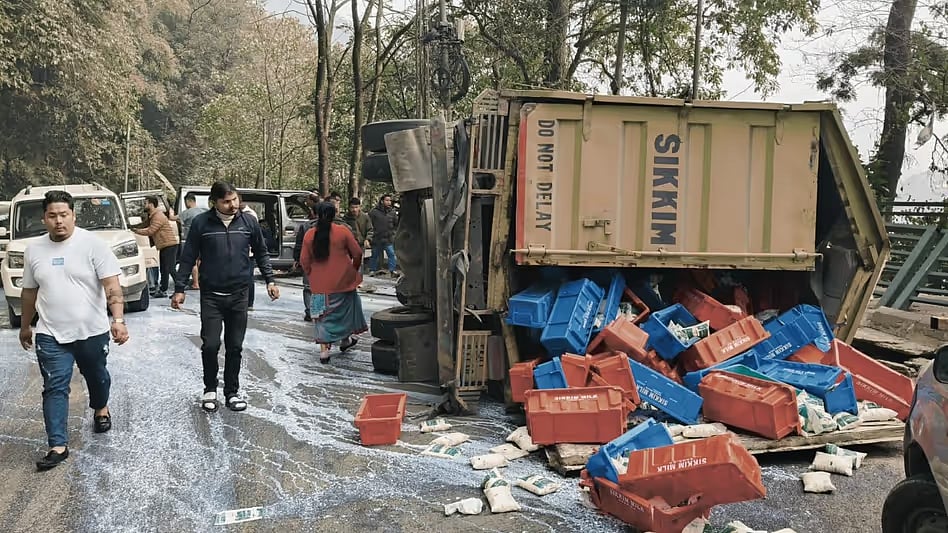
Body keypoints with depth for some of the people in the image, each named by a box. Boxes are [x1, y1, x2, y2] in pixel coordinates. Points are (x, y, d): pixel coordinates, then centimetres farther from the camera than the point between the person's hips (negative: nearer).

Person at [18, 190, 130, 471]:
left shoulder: (93, 244, -12)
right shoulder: (33, 250, 2)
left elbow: (112, 286, -17)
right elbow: (30, 291, 14)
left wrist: (118, 319, -29)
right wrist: (25, 326, 20)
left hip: (92, 331, -2)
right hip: (51, 335, 2)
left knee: (97, 377, 19)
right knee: (54, 389, -1)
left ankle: (100, 408, 48)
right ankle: (58, 446, 3)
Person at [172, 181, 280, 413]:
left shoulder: (248, 222, 1)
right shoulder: (201, 223, -5)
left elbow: (261, 253, 12)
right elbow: (188, 258, 1)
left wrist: (270, 280, 6)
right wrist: (179, 288, -1)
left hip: (239, 295, 2)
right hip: (211, 296, -1)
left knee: (235, 347, 7)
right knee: (210, 345, -3)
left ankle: (232, 392, 21)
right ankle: (210, 390, 19)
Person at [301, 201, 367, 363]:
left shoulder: (309, 235, -2)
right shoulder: (343, 231, -8)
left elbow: (304, 260, 2)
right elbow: (357, 253, -3)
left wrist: (311, 275, 17)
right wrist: (354, 269, 15)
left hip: (320, 283, 1)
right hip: (342, 281, -1)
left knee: (322, 314, 8)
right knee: (345, 308, 20)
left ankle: (324, 350, 3)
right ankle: (345, 340, 32)